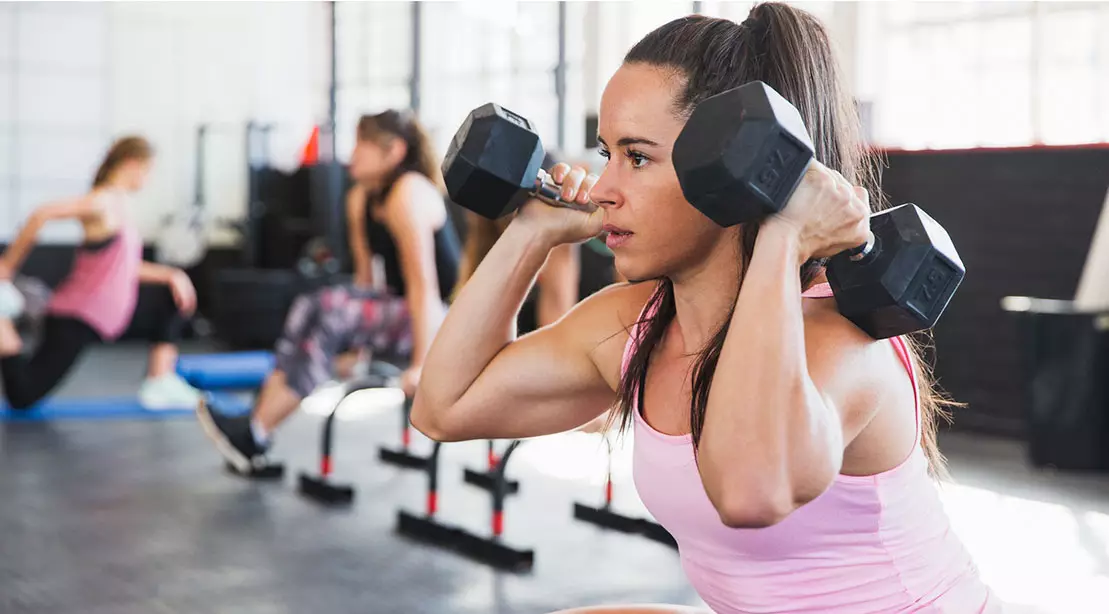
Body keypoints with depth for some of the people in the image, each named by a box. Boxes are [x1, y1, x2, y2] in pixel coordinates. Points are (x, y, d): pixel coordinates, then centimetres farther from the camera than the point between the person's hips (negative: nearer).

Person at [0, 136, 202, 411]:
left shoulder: (120, 206, 11)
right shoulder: (102, 202, -17)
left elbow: (126, 269, 14)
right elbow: (42, 214, -26)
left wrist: (172, 275, 2)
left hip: (102, 320, 9)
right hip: (74, 320, -9)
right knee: (22, 396, -10)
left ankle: (160, 384, 3)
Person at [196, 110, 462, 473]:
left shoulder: (408, 194, -19)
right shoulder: (361, 198, 8)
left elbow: (424, 284, -24)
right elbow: (366, 272, 11)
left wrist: (422, 365, -26)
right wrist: (355, 342, 9)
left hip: (442, 318, -9)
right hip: (399, 308, 9)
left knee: (331, 310, -24)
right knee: (307, 309, -9)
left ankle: (255, 436, -23)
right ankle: (257, 424, -19)